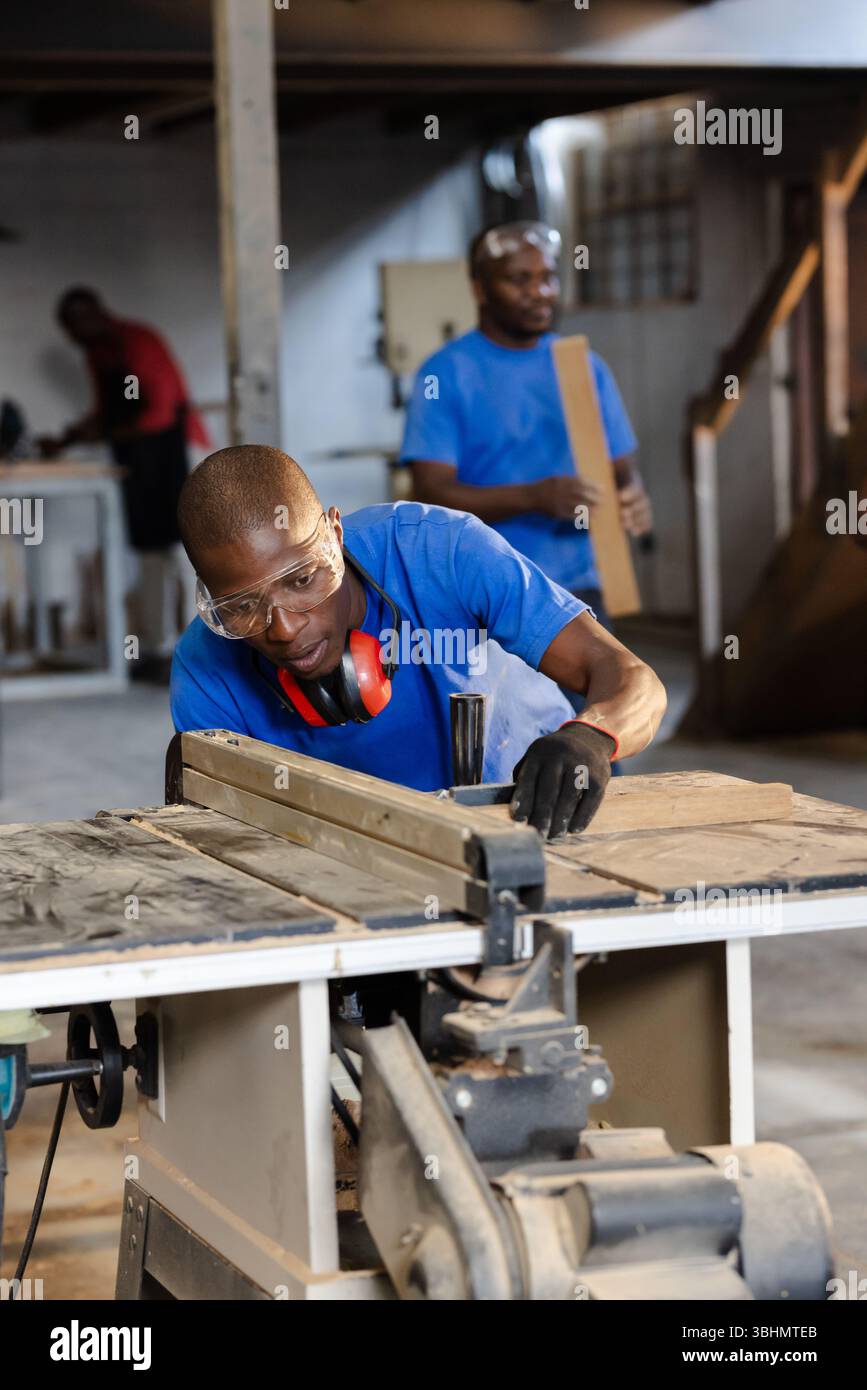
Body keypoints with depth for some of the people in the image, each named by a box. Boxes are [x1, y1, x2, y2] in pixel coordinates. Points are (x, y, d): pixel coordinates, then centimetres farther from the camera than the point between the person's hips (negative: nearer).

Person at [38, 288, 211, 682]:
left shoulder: (137, 343, -15)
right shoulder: (96, 353, 12)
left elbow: (160, 413, -20)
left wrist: (105, 436, -18)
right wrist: (64, 442, 9)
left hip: (174, 450, -9)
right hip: (137, 463, 9)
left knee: (182, 545, -13)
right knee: (151, 551, 8)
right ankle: (157, 648, 12)